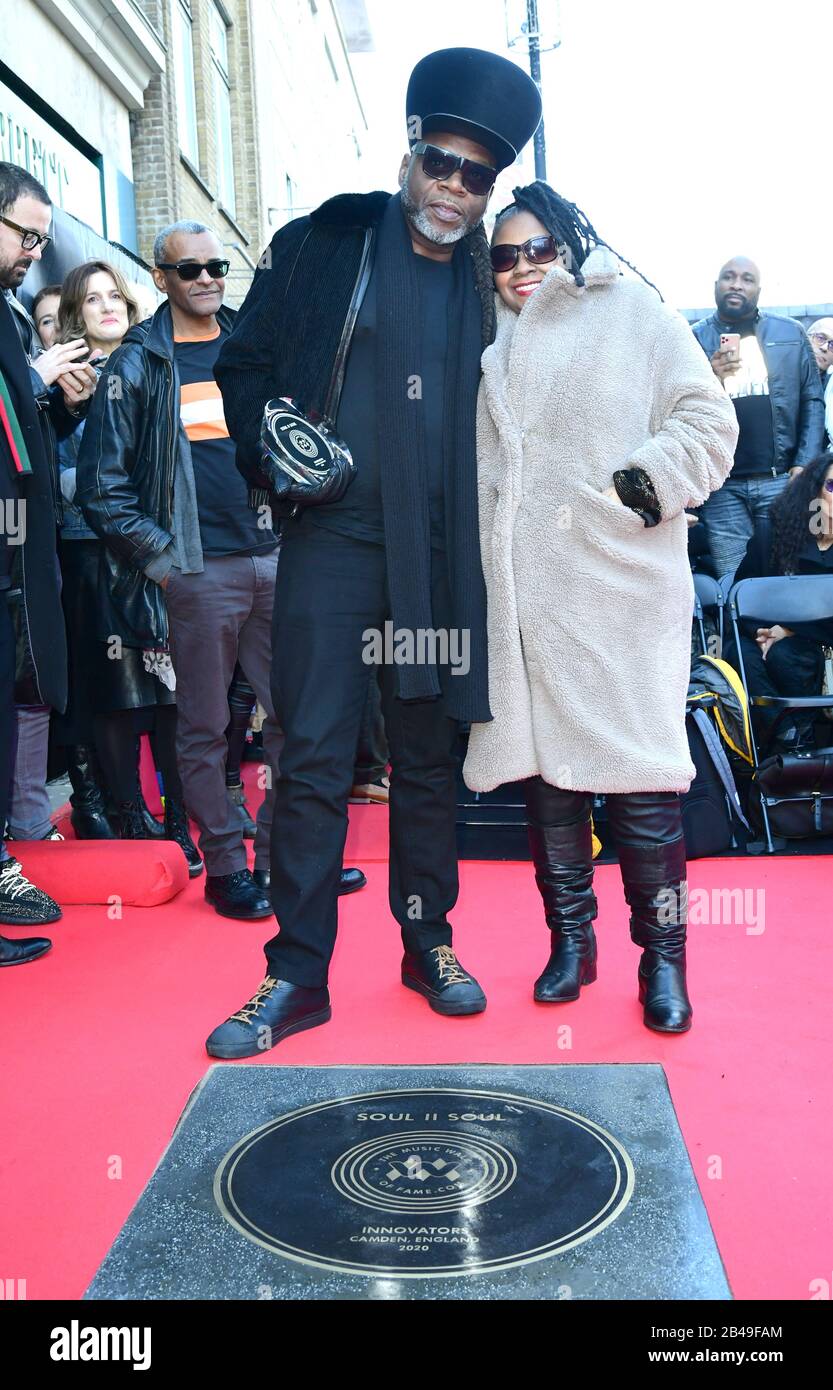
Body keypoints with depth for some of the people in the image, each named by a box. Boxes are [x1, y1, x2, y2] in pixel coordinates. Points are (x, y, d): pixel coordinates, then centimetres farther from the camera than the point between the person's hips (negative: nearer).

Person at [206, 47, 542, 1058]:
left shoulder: (487, 282, 10)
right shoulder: (323, 246, 4)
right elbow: (244, 362, 8)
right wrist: (270, 461, -7)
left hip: (438, 557, 2)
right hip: (331, 538, -2)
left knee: (427, 758, 10)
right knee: (314, 759, -3)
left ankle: (428, 944, 26)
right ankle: (296, 975, 10)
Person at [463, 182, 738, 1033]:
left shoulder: (634, 313, 8)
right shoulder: (492, 347, 19)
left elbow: (707, 419, 2)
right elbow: (471, 468, 22)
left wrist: (650, 479, -13)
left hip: (623, 589, -3)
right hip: (527, 596, 4)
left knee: (640, 775, -4)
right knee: (545, 770, 7)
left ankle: (662, 956, 11)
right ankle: (570, 938, 22)